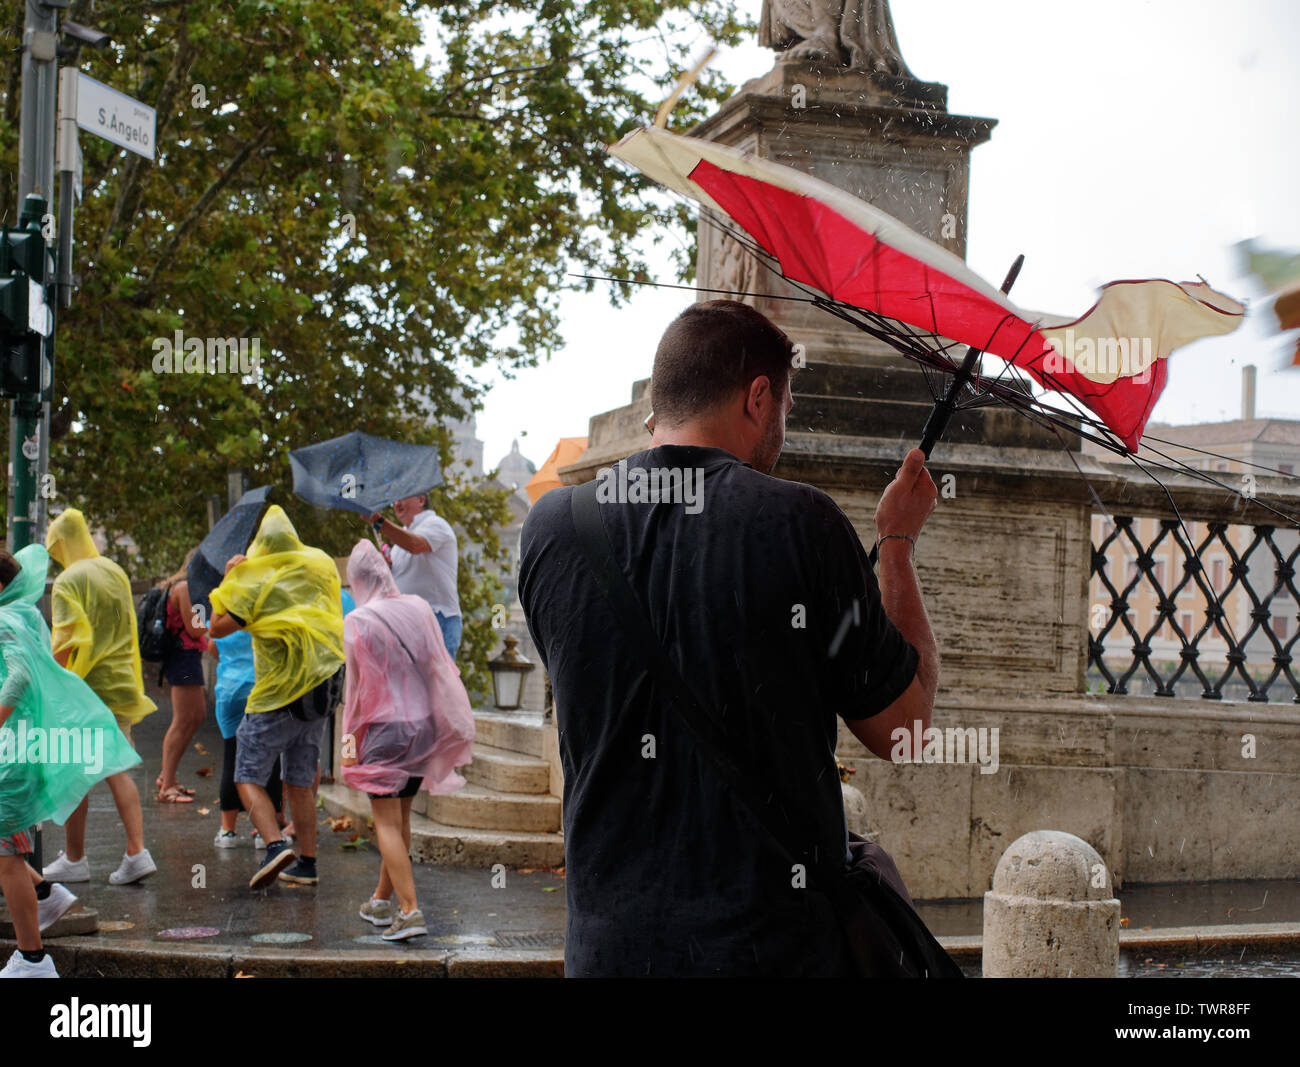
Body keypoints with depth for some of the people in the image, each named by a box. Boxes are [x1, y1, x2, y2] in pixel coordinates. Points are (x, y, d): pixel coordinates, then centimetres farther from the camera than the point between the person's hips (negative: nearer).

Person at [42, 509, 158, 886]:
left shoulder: (68, 581, -12)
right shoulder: (116, 572, 10)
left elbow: (65, 643, -19)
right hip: (121, 685, 7)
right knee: (117, 770, 8)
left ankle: (74, 859, 11)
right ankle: (136, 852, -3)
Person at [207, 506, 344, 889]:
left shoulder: (257, 584, -13)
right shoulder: (321, 565, 4)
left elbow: (217, 627, -7)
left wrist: (228, 579, 2)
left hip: (278, 696, -6)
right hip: (321, 691, 6)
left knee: (248, 777, 2)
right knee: (300, 782, 15)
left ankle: (276, 845, -18)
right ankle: (306, 862, 15)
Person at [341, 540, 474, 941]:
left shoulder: (358, 621, -12)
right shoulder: (418, 608, 2)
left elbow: (359, 687, -8)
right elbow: (440, 668, 8)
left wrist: (352, 739, 2)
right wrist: (446, 725, 18)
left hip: (383, 727, -6)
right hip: (423, 724, 6)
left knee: (387, 823, -2)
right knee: (401, 818, 17)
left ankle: (410, 911, -11)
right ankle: (382, 900, 30)